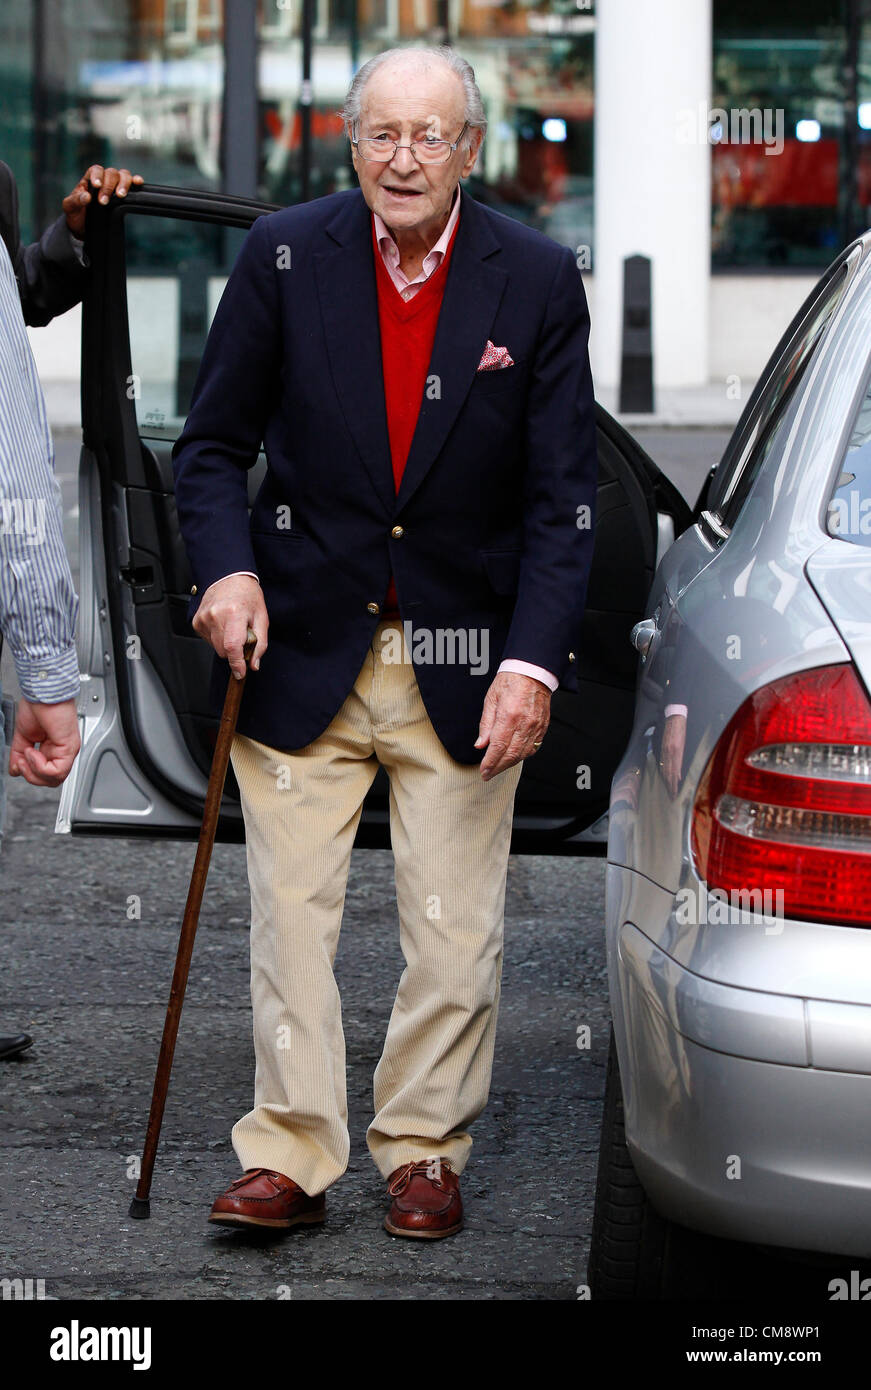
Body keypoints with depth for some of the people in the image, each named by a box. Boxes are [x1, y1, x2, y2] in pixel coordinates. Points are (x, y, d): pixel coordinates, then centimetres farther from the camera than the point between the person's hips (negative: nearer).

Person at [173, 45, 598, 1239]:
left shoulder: (536, 281, -6)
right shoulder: (284, 257, -4)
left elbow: (560, 497, -5)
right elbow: (214, 443, 3)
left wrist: (533, 660, -14)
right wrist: (225, 568, -15)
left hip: (465, 666, 0)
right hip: (304, 648, 1)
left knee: (455, 929, 3)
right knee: (290, 909, 0)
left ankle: (424, 1150, 17)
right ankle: (289, 1155, 8)